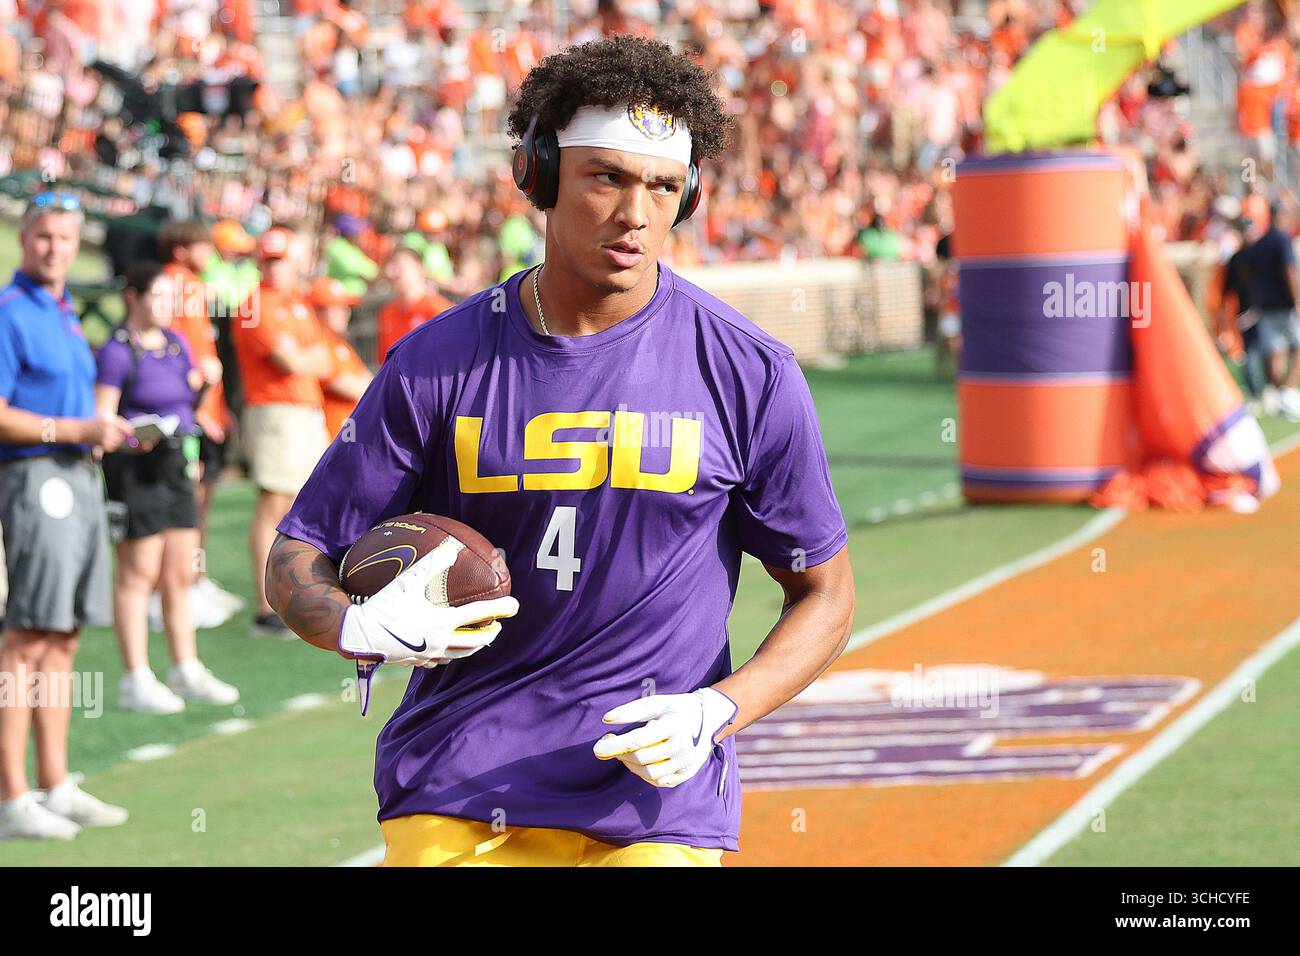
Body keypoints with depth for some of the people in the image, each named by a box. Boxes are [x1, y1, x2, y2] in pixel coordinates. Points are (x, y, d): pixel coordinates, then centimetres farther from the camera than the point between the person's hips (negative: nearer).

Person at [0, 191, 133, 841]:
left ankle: (55, 787, 17)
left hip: (78, 476, 9)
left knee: (62, 639, 11)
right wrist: (77, 429, -18)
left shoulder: (65, 313, 18)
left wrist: (108, 430, 8)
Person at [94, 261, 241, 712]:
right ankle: (135, 680, -1)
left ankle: (186, 671, 19)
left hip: (175, 467, 8)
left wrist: (203, 385, 3)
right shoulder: (116, 352, -10)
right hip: (134, 470, -8)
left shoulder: (177, 344, 13)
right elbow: (102, 419, -14)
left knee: (181, 574, 11)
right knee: (138, 574, -5)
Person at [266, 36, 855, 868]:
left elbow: (825, 594, 7)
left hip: (656, 806, 0)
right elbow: (298, 561, 6)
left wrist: (715, 714, -9)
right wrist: (361, 630, -16)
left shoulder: (751, 376, 0)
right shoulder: (437, 363, 1)